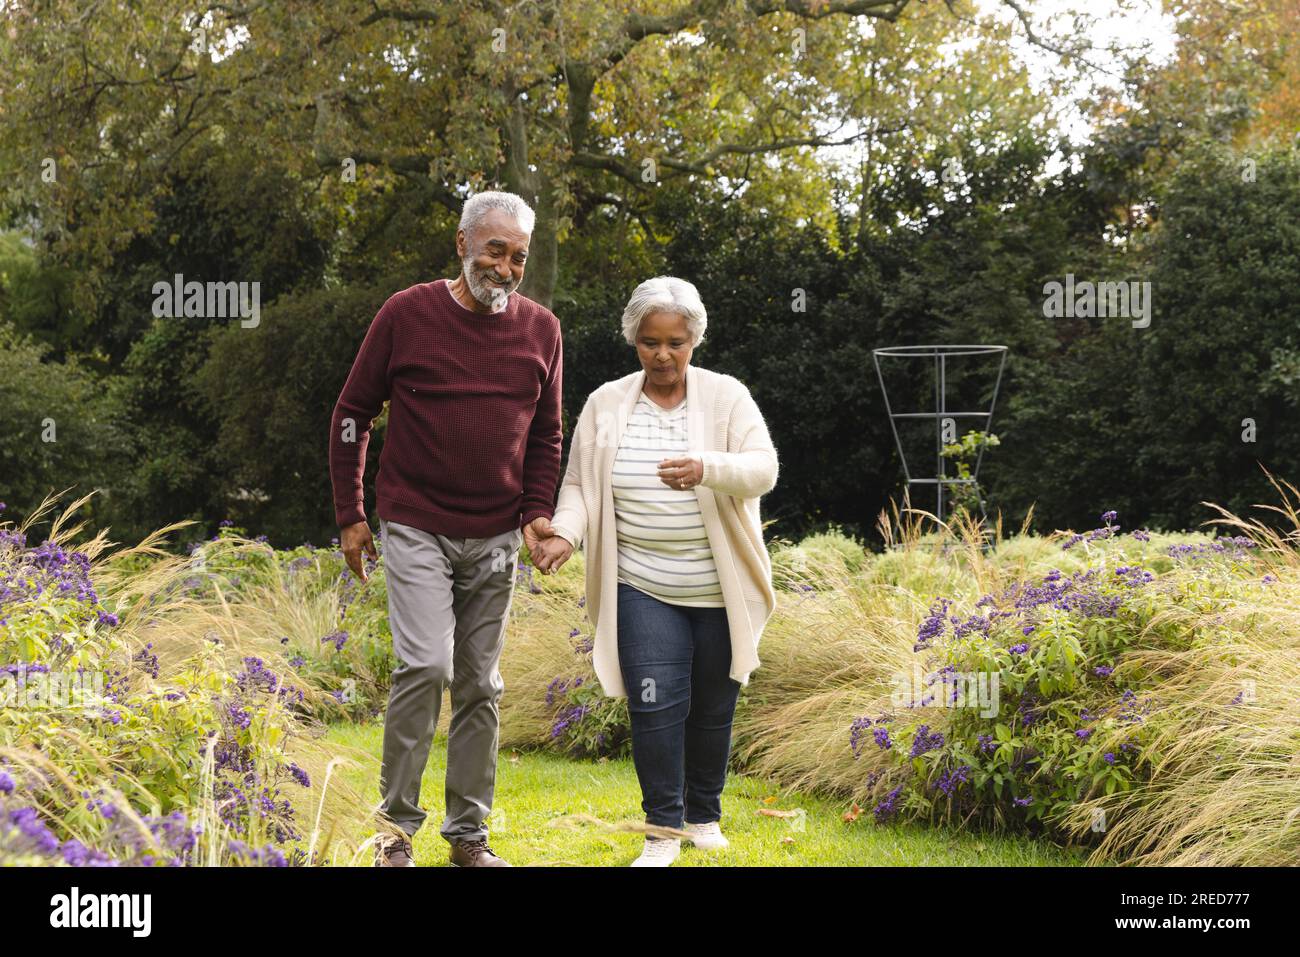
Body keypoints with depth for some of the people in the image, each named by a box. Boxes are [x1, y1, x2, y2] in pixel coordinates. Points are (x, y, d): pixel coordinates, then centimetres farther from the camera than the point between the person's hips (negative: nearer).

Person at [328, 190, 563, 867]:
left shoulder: (540, 330, 4)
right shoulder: (407, 315, -5)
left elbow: (546, 435, 15)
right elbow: (352, 413, 3)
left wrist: (537, 513, 0)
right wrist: (350, 515, 0)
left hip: (496, 538, 4)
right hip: (416, 529, -4)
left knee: (480, 684, 8)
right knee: (425, 665, -16)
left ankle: (469, 831, 17)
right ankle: (397, 824, -3)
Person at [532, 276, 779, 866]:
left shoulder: (727, 397, -2)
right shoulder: (606, 405, 3)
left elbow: (763, 469, -14)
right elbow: (580, 483, 6)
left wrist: (706, 469, -34)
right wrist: (565, 532, -15)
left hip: (720, 589, 0)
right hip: (643, 589, 0)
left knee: (713, 706, 9)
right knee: (656, 701, -10)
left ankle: (704, 814, 28)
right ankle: (663, 828, 1)